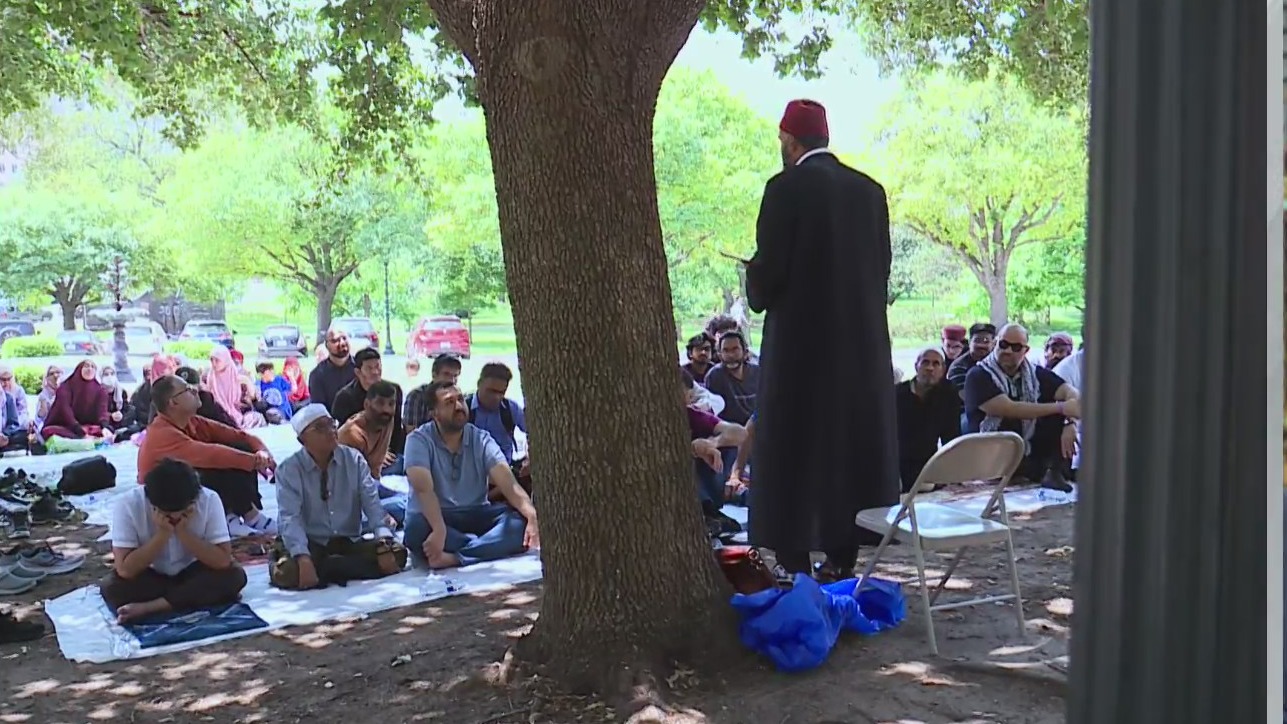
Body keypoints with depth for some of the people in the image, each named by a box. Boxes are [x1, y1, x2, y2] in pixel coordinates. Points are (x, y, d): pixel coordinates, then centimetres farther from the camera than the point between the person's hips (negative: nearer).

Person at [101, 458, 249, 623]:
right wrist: (162, 534, -32)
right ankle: (198, 595, -19)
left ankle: (148, 607, -23)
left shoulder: (209, 500, -22)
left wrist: (182, 532, -30)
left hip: (191, 574, 0)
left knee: (235, 575, -28)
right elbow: (125, 570, -26)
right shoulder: (128, 504, -24)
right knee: (110, 588, -31)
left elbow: (223, 560, -24)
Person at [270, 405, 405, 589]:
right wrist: (303, 559, -35)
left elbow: (372, 503, -8)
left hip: (350, 543, 4)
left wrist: (384, 544, -25)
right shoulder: (289, 470, -7)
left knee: (397, 553, -21)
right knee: (287, 572, -35)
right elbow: (290, 518, -18)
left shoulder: (354, 460, 0)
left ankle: (323, 569, -12)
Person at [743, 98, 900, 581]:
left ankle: (796, 568, 6)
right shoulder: (870, 189, 7)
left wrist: (757, 292, 8)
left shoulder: (786, 188, -10)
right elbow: (881, 268, 9)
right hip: (862, 341, 6)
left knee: (794, 449, 3)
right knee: (851, 444, 12)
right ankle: (842, 559, 19)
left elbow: (767, 270, -13)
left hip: (800, 341, -5)